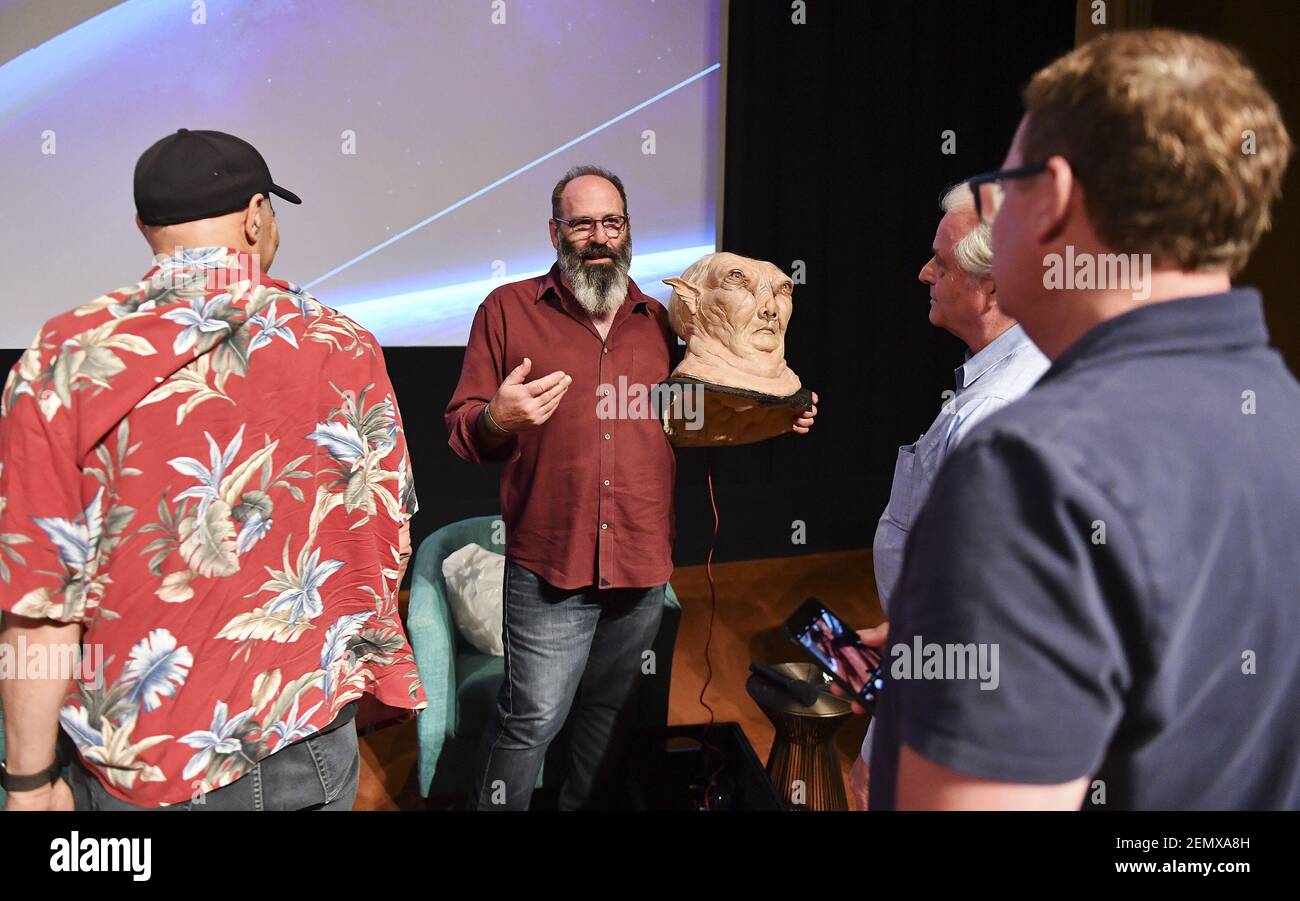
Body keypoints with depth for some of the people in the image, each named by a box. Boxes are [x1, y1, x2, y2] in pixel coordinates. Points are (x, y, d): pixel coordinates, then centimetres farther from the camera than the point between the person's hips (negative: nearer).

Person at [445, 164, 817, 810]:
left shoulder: (658, 322, 12)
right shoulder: (509, 309, 1)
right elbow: (460, 428, -1)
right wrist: (497, 419, -23)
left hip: (642, 566, 4)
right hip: (549, 565, -4)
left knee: (611, 711, 18)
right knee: (532, 717, -2)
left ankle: (588, 803, 38)